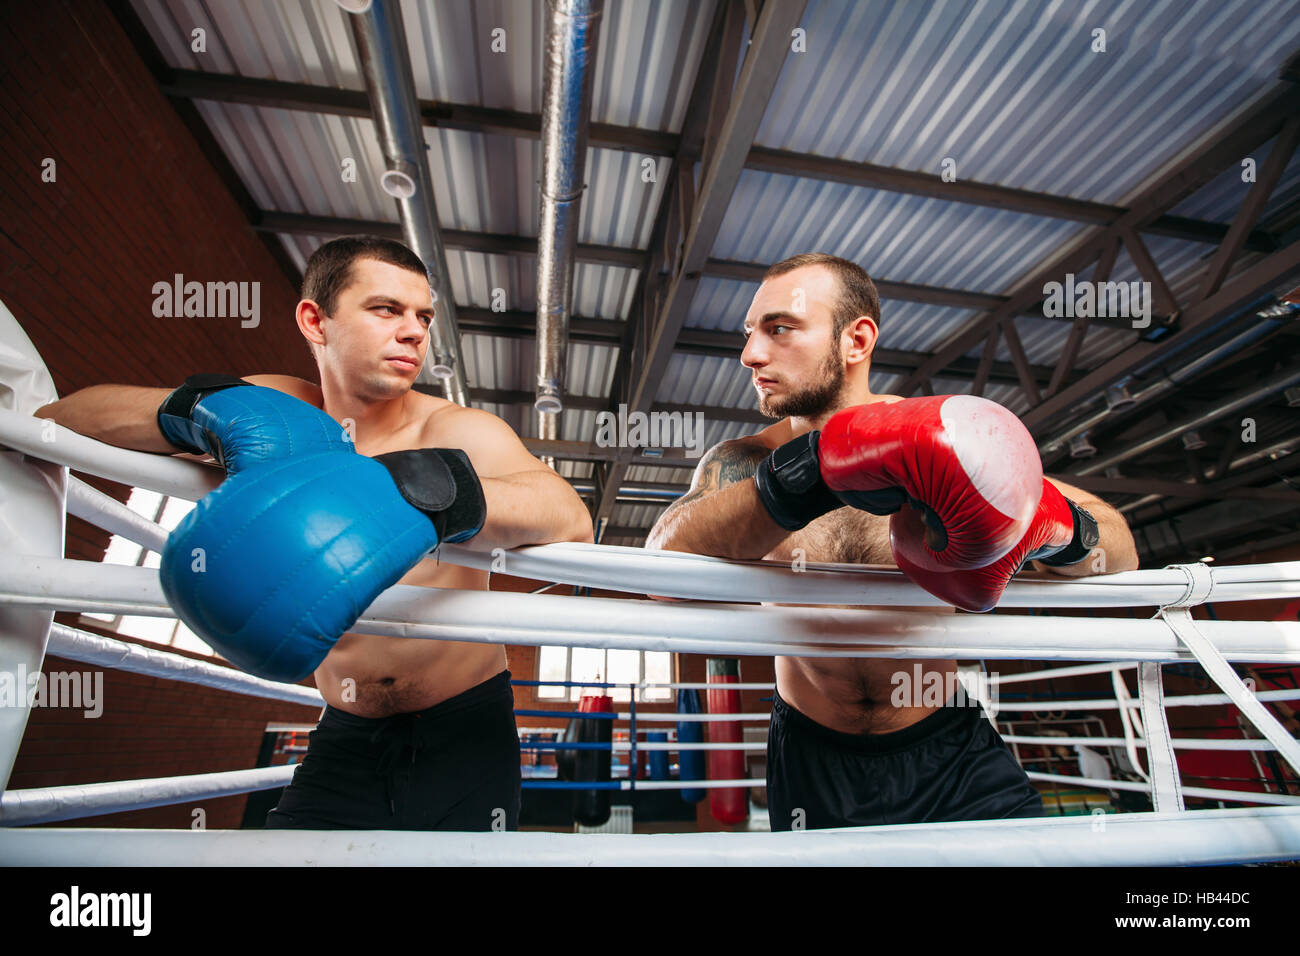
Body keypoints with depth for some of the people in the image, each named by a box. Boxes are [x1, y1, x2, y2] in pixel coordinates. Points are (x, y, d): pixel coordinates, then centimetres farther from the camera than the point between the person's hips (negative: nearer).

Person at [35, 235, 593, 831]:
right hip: (345, 738, 3)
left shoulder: (457, 431, -16)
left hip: (463, 736, -2)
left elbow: (570, 519, -34)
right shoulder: (268, 410, -3)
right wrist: (190, 410, -22)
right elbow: (56, 419, -1)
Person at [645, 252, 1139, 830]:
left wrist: (1049, 522, -31)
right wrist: (815, 467, -46)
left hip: (949, 748, 1)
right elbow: (662, 558, -32)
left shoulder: (941, 440, -10)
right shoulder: (739, 464, -11)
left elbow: (1119, 554, -7)